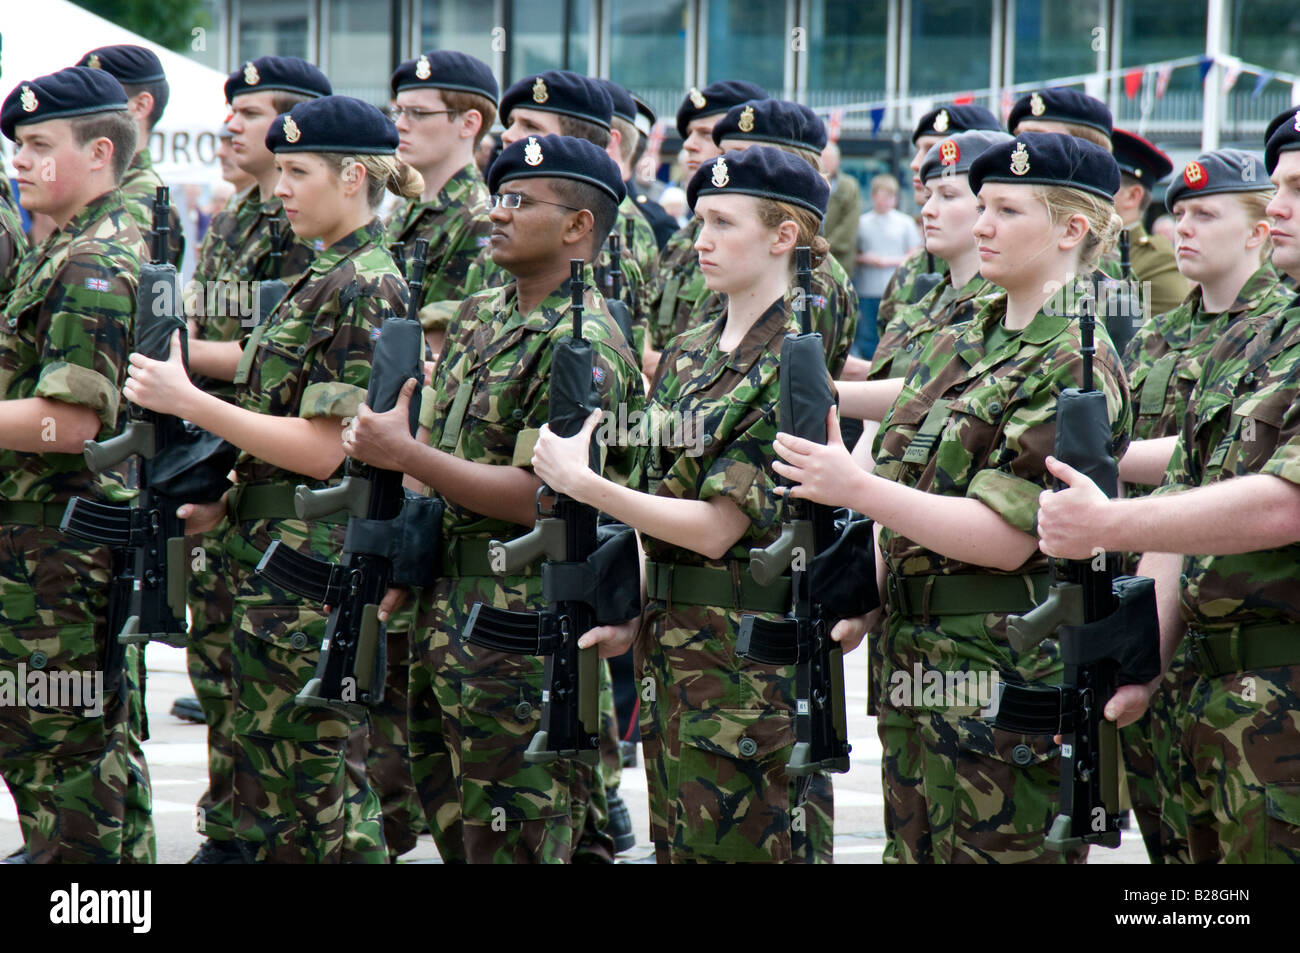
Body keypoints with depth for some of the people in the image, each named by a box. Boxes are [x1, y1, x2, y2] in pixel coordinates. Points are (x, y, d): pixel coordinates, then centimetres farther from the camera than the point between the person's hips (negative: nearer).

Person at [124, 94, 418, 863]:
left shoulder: (364, 289, -15)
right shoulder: (327, 278, 16)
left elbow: (324, 449, -20)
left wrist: (190, 403, -19)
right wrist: (223, 502, 12)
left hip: (309, 569, -10)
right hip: (280, 557, 10)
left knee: (296, 783, -6)